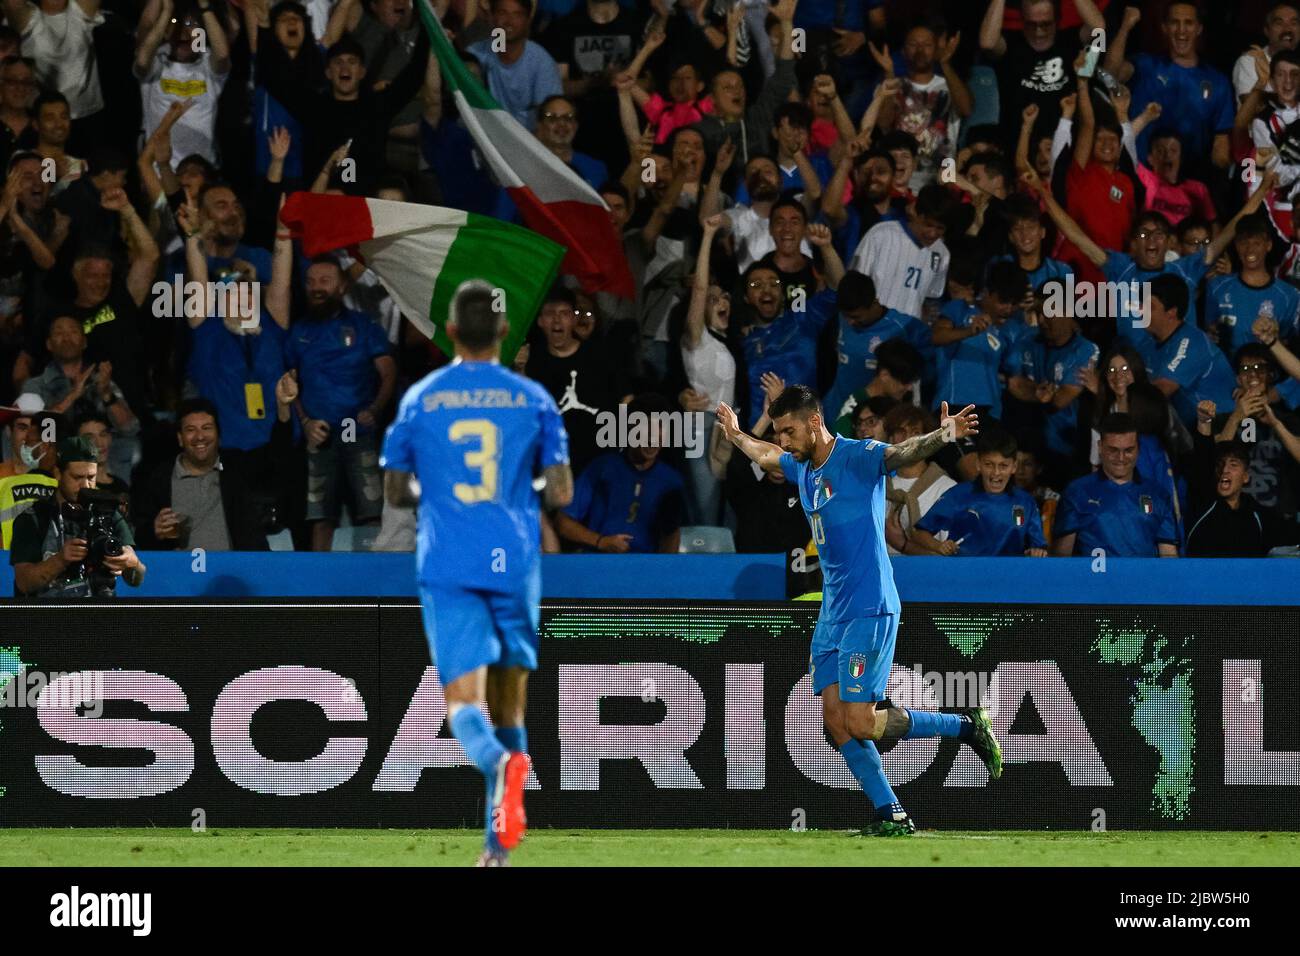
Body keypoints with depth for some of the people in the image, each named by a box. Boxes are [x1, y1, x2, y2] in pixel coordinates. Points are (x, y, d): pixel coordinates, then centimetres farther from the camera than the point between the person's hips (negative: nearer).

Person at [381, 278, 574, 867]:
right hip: (514, 563, 1)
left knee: (464, 702, -10)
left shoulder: (419, 400, 4)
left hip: (447, 567, -1)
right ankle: (499, 844, 10)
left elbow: (396, 493, 11)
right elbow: (561, 494, 2)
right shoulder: (533, 400, 3)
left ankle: (502, 763, -44)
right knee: (508, 703, 14)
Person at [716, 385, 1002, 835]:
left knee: (859, 722, -13)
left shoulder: (857, 458, -13)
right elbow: (764, 455, 36)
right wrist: (735, 434, 52)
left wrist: (945, 432, -51)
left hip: (869, 610, -9)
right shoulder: (801, 468, 12)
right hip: (832, 612, 9)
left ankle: (967, 726, 3)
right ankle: (891, 816, 6)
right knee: (836, 718, 1)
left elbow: (905, 451, -32)